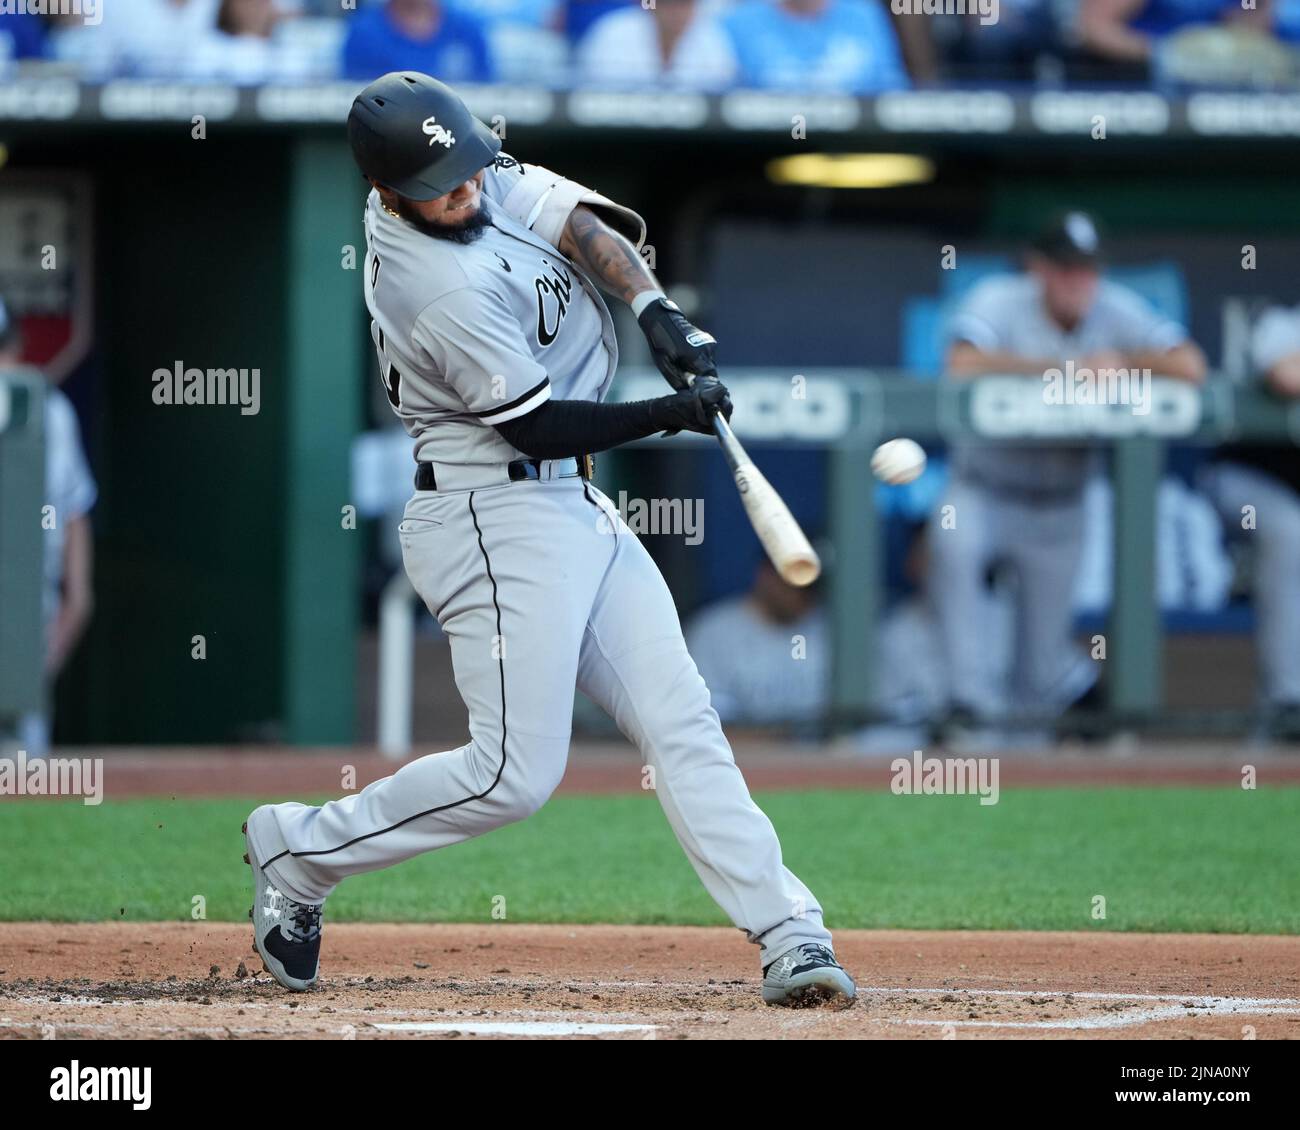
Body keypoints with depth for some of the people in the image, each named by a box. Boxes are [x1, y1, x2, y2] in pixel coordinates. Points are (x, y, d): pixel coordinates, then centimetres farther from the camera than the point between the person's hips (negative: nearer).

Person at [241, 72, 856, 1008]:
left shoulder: (479, 182, 2)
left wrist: (655, 309, -16)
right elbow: (540, 425, -18)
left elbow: (585, 226, 0)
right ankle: (298, 850, 7)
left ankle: (788, 934, -6)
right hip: (498, 519, -9)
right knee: (515, 773, -11)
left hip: (573, 508, 9)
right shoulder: (446, 289, -23)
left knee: (681, 720, 0)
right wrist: (673, 414, -18)